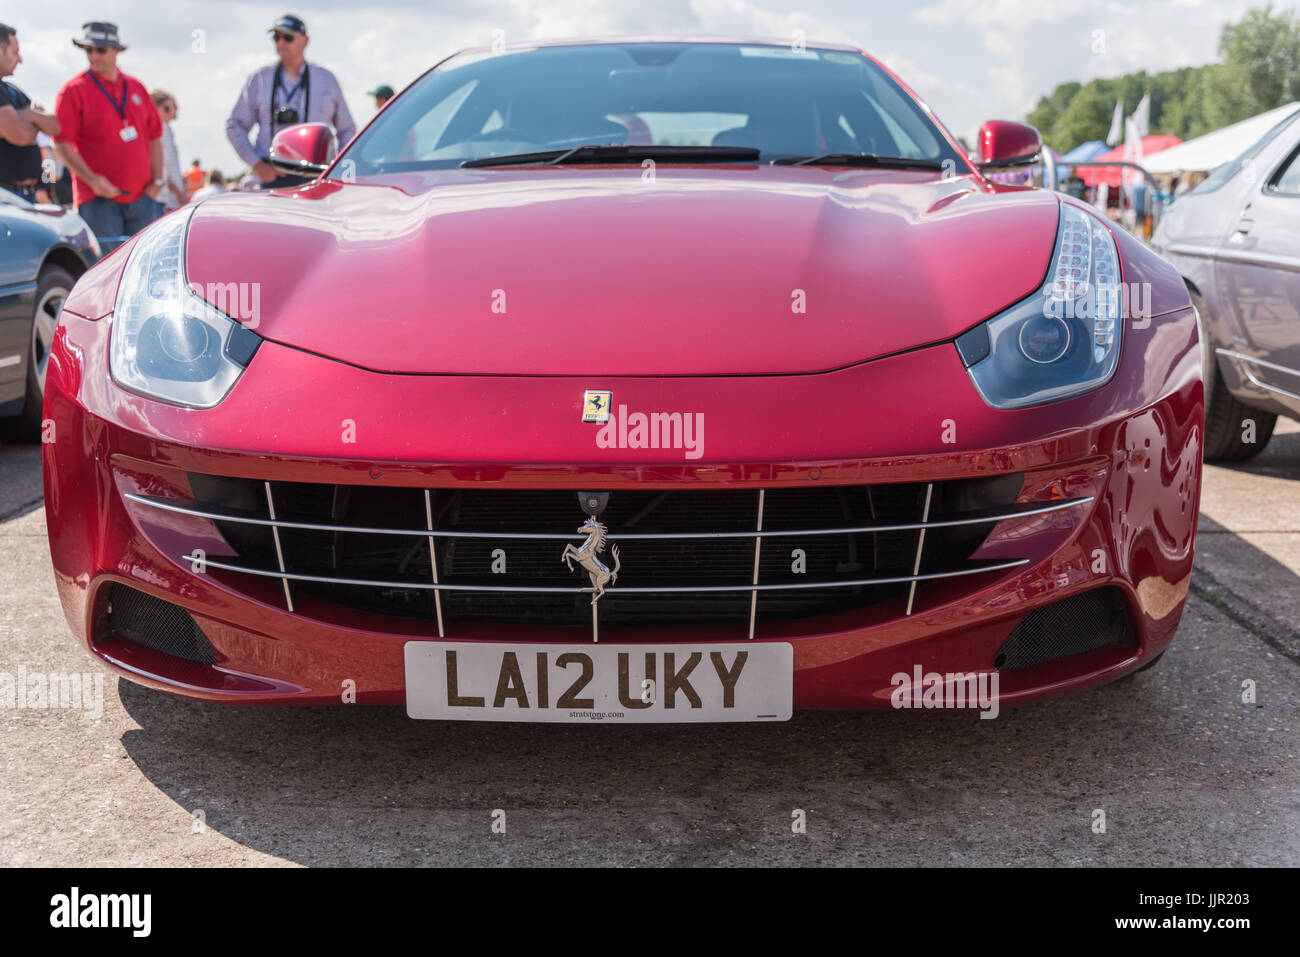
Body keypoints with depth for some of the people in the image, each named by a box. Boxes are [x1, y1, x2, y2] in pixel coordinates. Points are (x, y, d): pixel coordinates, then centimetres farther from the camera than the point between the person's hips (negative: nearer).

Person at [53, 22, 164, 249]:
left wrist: (157, 180, 8)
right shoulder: (74, 90, -1)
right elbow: (61, 145, -5)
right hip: (98, 198, -4)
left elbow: (154, 137, 18)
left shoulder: (136, 88, 14)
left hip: (141, 197, 4)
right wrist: (92, 180, -16)